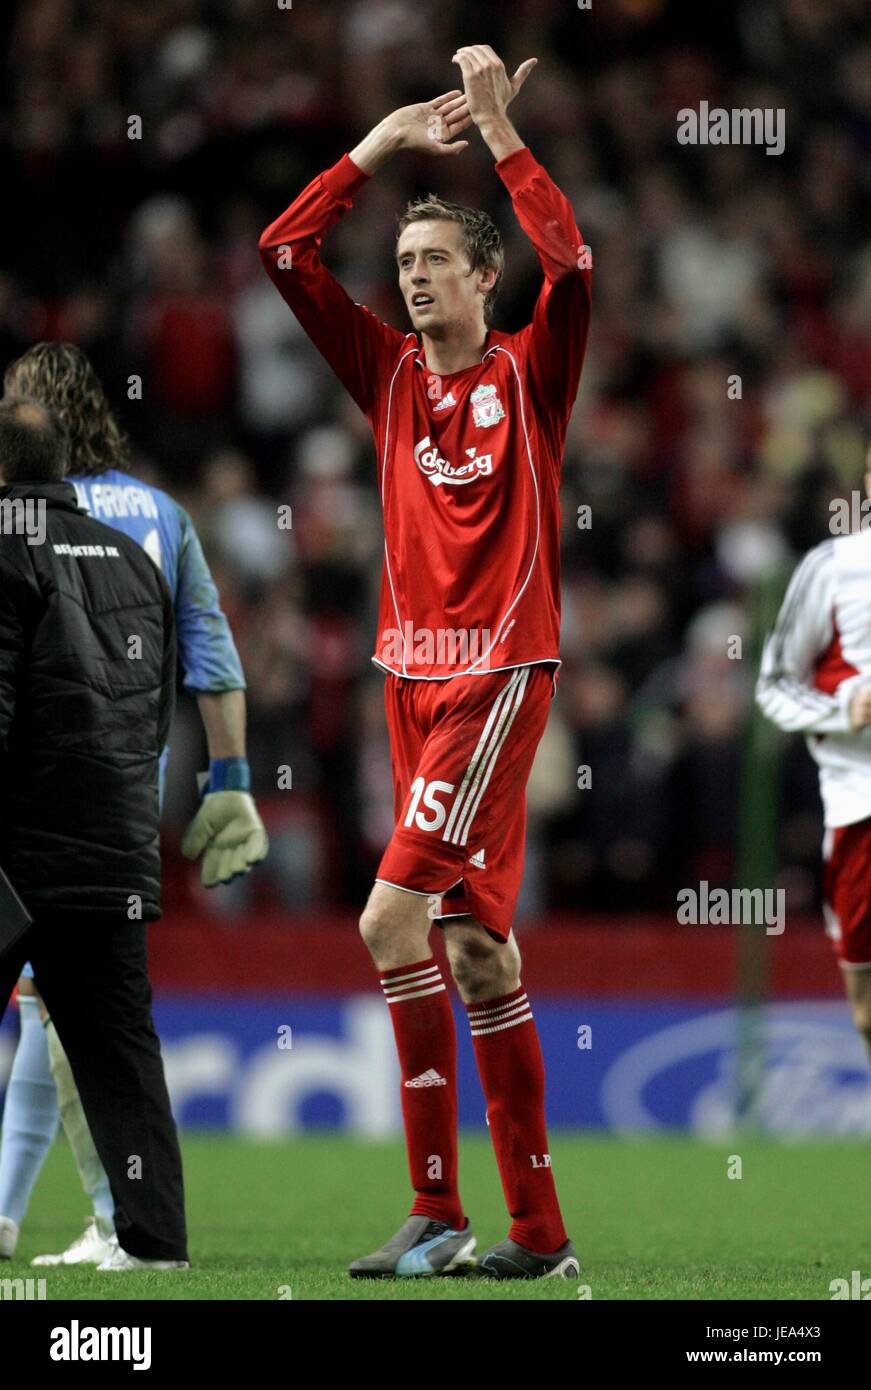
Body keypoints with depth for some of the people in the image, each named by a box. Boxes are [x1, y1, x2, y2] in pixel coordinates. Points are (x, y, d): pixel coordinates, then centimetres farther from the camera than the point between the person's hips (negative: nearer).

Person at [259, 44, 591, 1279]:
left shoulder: (529, 374, -1)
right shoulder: (392, 375, 12)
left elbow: (572, 264, -19)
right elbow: (284, 252, 12)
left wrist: (500, 131, -14)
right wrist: (380, 145, 8)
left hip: (500, 671, -6)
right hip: (415, 673, 6)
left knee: (394, 917, -17)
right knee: (477, 948, 5)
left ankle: (437, 1211, -14)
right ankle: (538, 1231, 8)